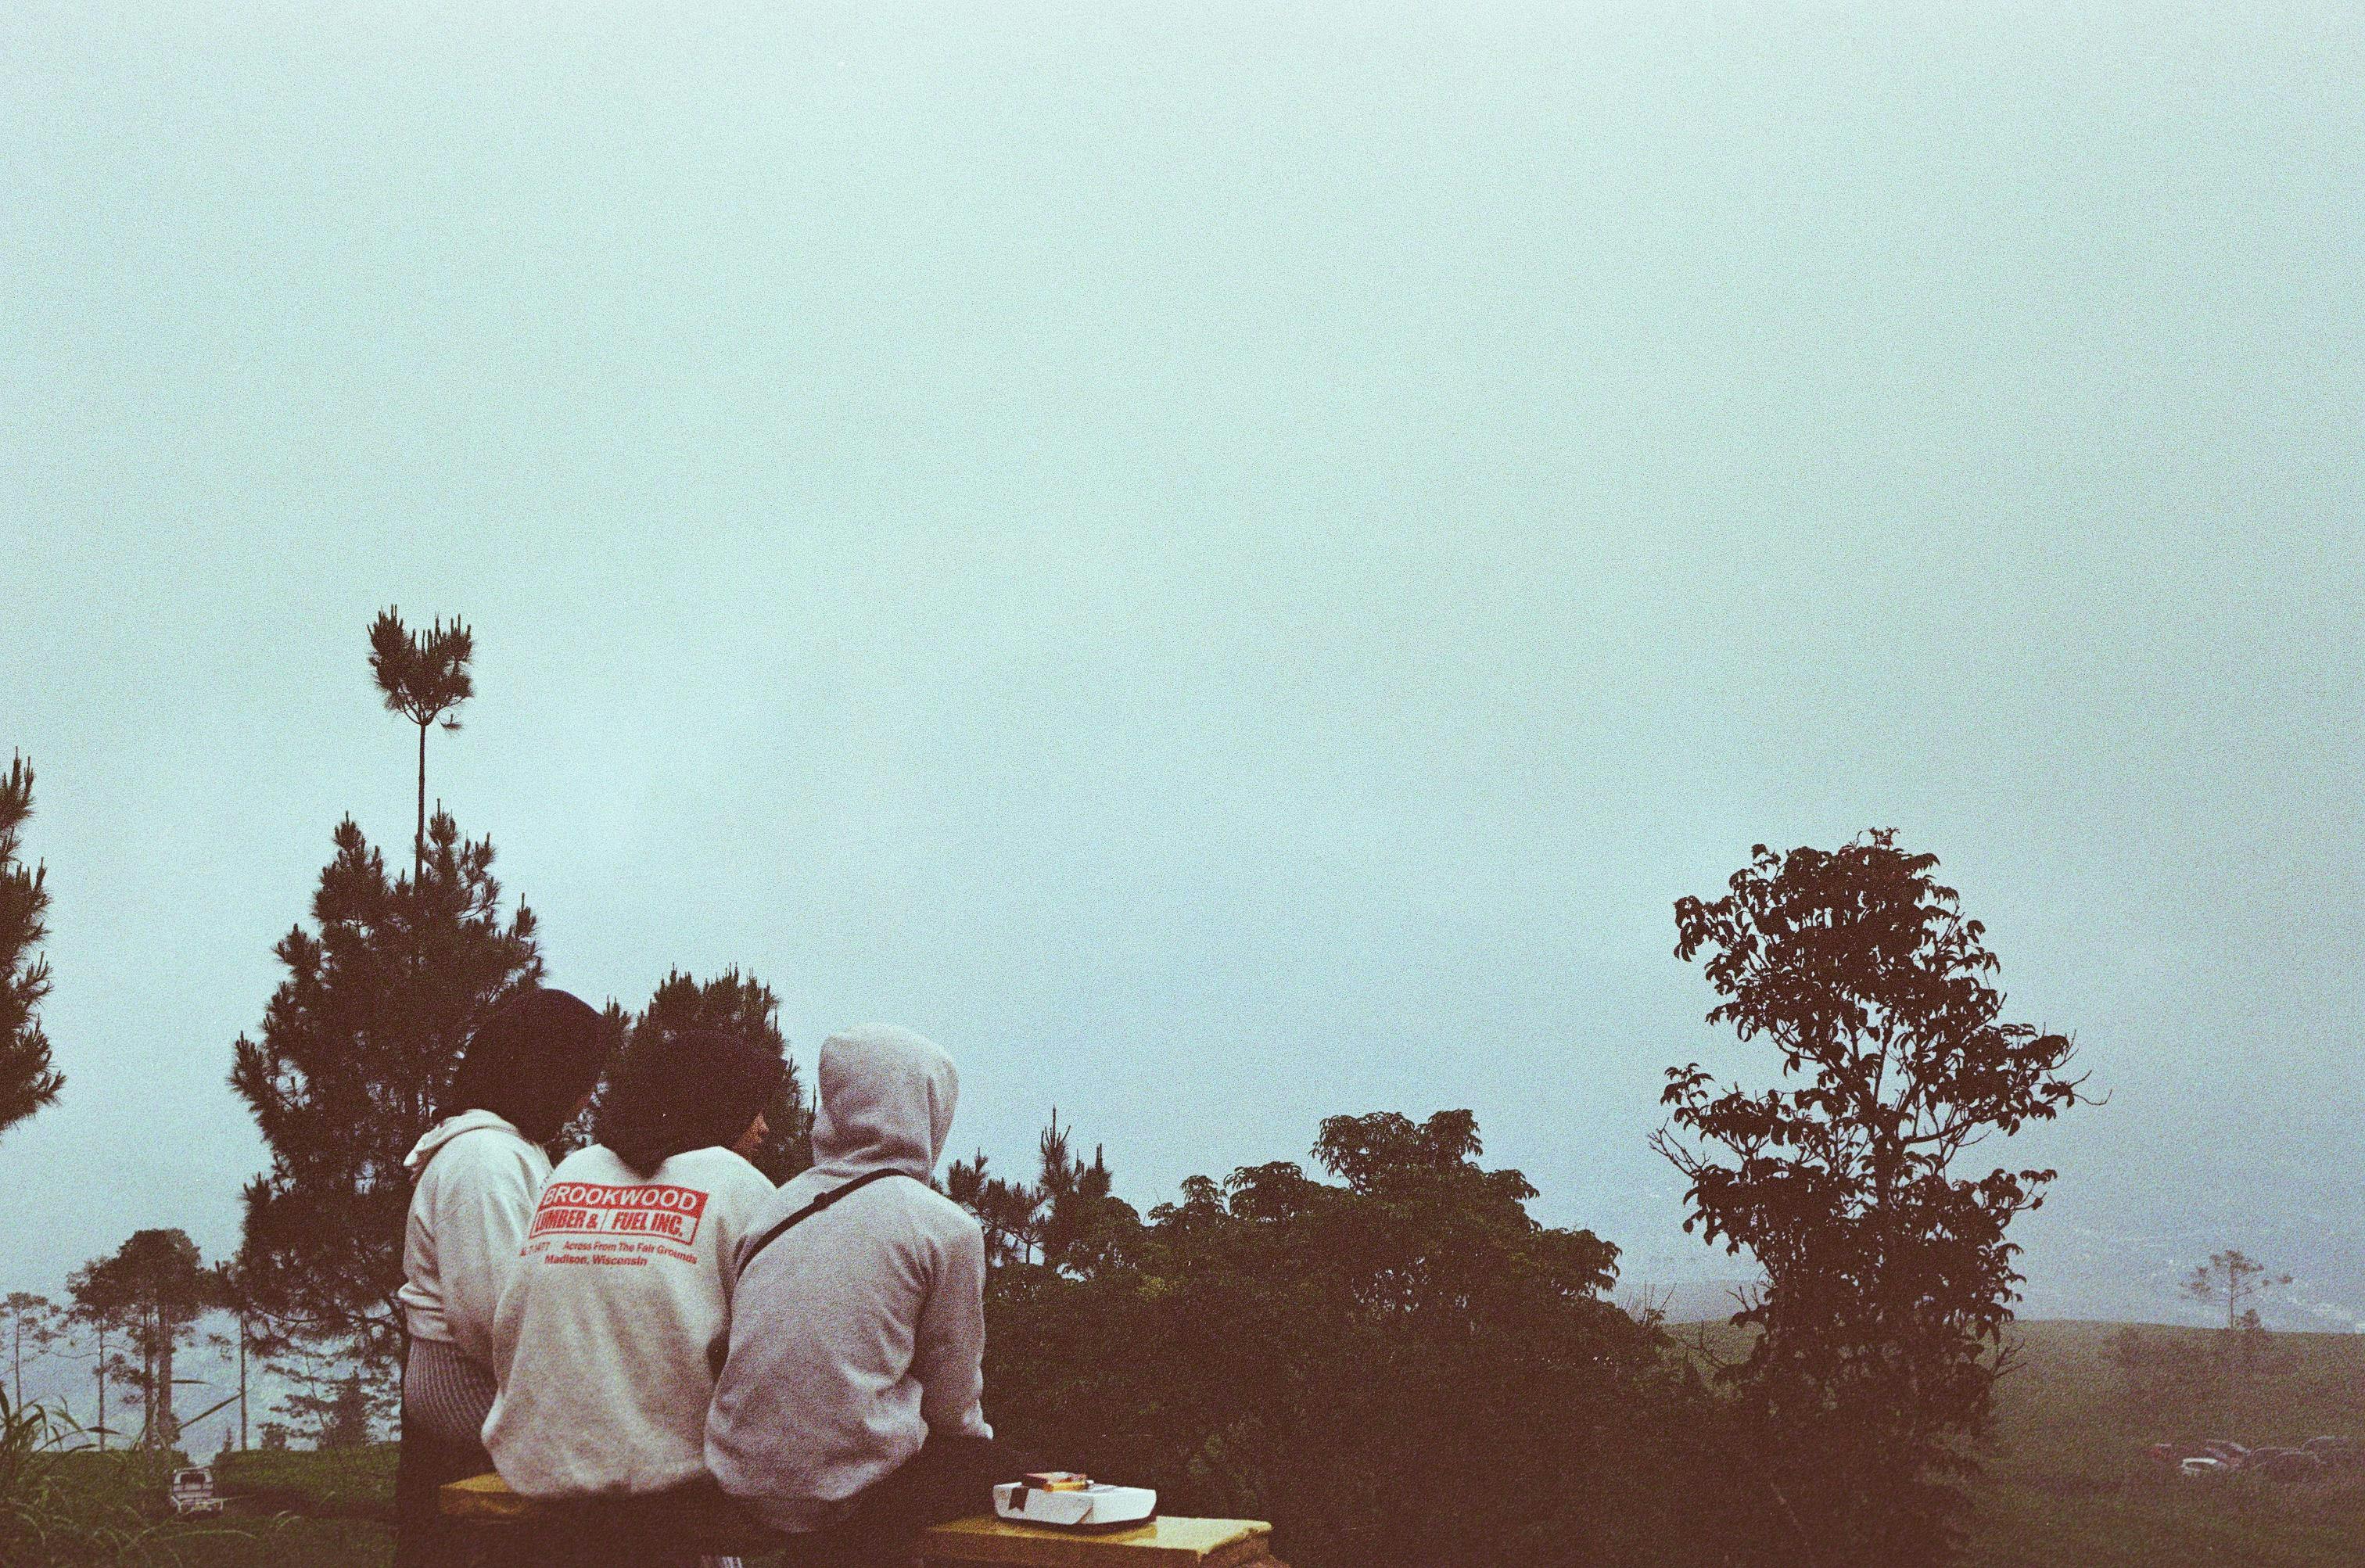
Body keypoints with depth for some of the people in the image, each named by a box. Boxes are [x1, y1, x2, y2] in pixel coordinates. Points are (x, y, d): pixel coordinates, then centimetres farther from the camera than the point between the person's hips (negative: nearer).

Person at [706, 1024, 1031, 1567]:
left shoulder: (776, 1207, 9)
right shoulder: (946, 1226, -7)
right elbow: (954, 1399, -1)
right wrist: (978, 1437, 21)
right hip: (855, 1495, -6)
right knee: (1004, 1469, 17)